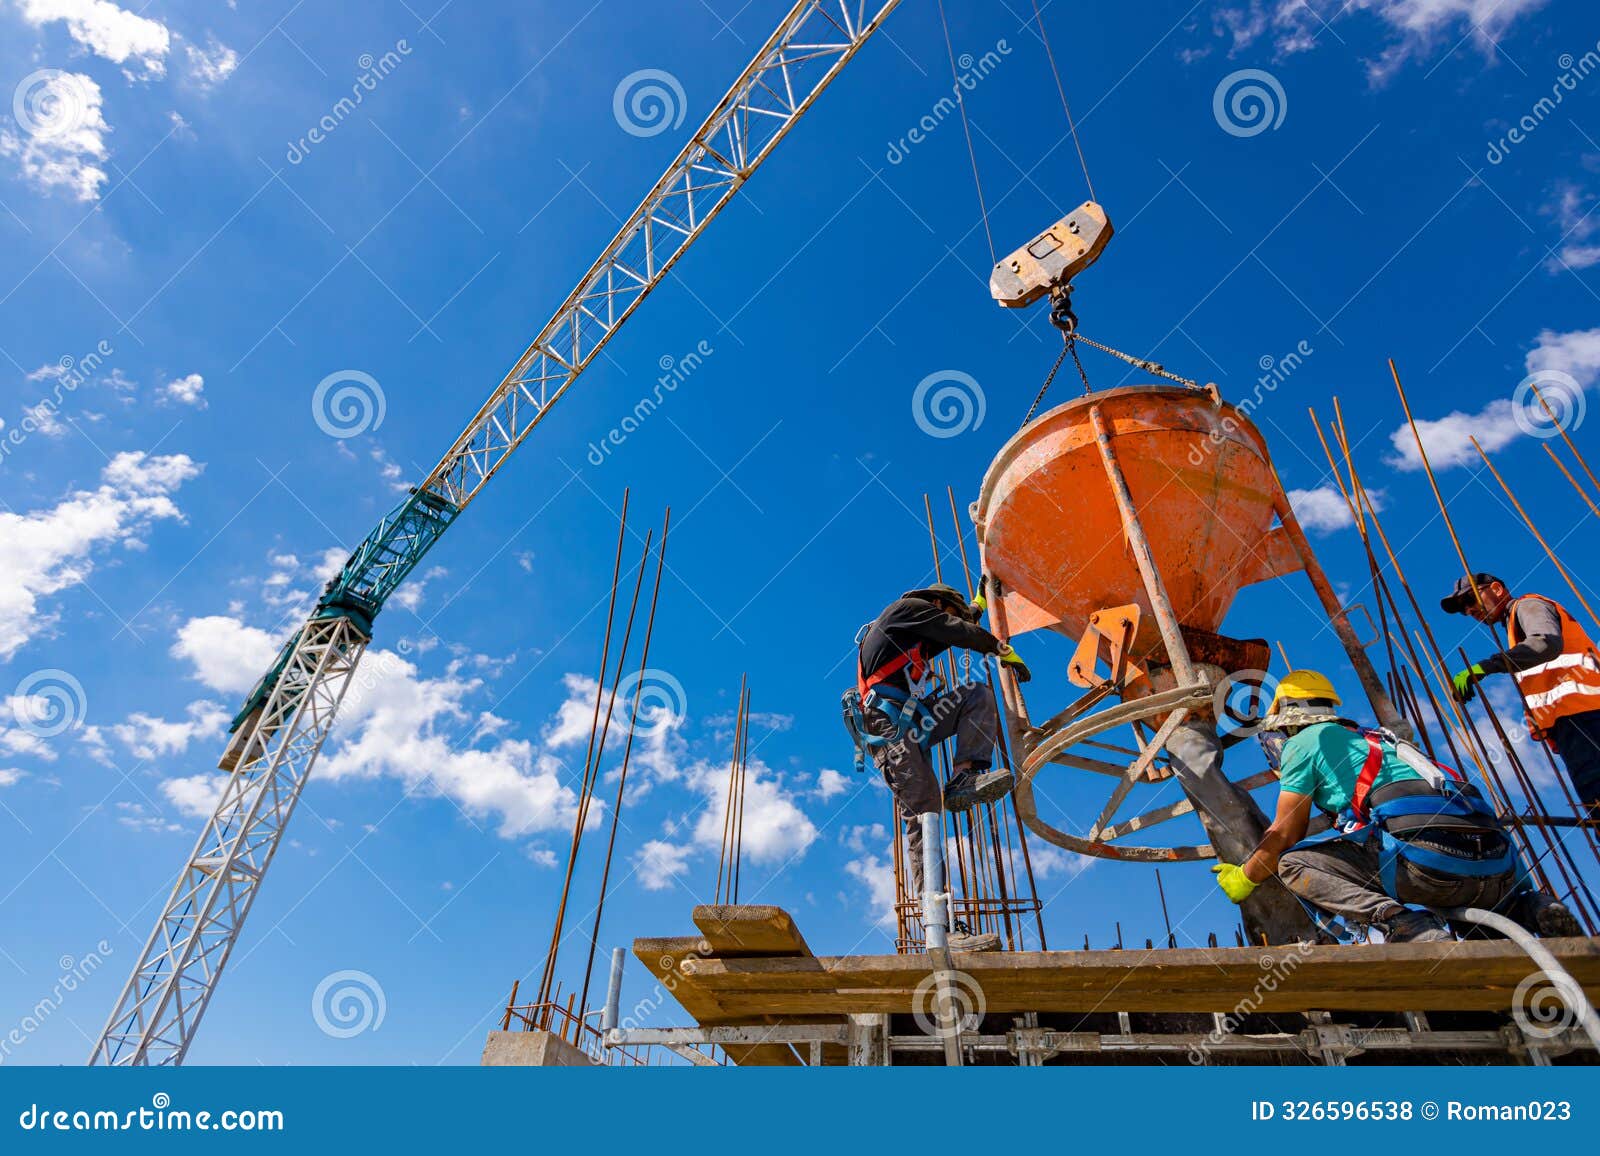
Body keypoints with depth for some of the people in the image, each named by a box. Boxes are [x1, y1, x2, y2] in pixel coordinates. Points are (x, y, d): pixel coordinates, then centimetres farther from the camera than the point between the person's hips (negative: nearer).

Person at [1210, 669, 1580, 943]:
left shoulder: (1306, 741, 12)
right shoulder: (1365, 737, 36)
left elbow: (1284, 837, 12)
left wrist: (1244, 878, 28)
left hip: (1425, 856, -8)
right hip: (1498, 867, 8)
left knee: (1293, 863, 3)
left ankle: (1402, 922, -19)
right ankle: (1534, 910, 6)